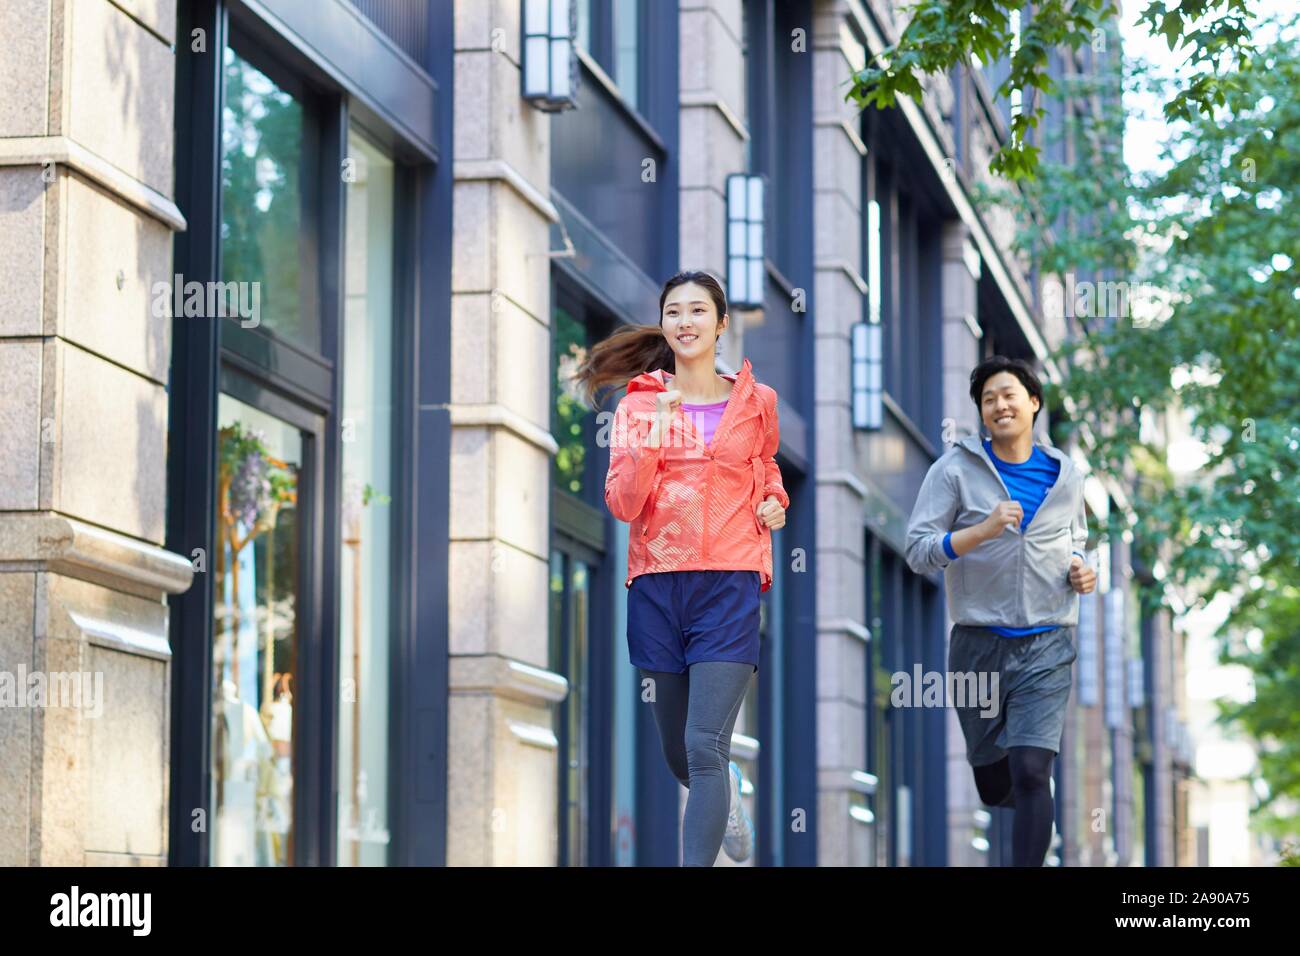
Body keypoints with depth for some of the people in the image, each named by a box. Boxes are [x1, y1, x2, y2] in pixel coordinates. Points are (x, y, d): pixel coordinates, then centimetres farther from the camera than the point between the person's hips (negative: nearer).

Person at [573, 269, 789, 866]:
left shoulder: (755, 401, 7)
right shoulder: (639, 404, 4)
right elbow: (623, 504, -5)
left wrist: (775, 502, 7)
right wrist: (655, 434, -16)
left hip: (729, 585, -1)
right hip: (657, 585, 2)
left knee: (705, 747, -15)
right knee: (678, 756, 14)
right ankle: (728, 791, 48)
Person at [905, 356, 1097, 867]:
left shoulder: (1065, 475, 8)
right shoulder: (956, 469, -2)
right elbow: (918, 551, -10)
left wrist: (1082, 571, 3)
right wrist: (983, 530, -24)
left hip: (1046, 646, 0)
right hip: (978, 645, 0)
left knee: (1031, 773, -14)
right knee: (992, 784, 13)